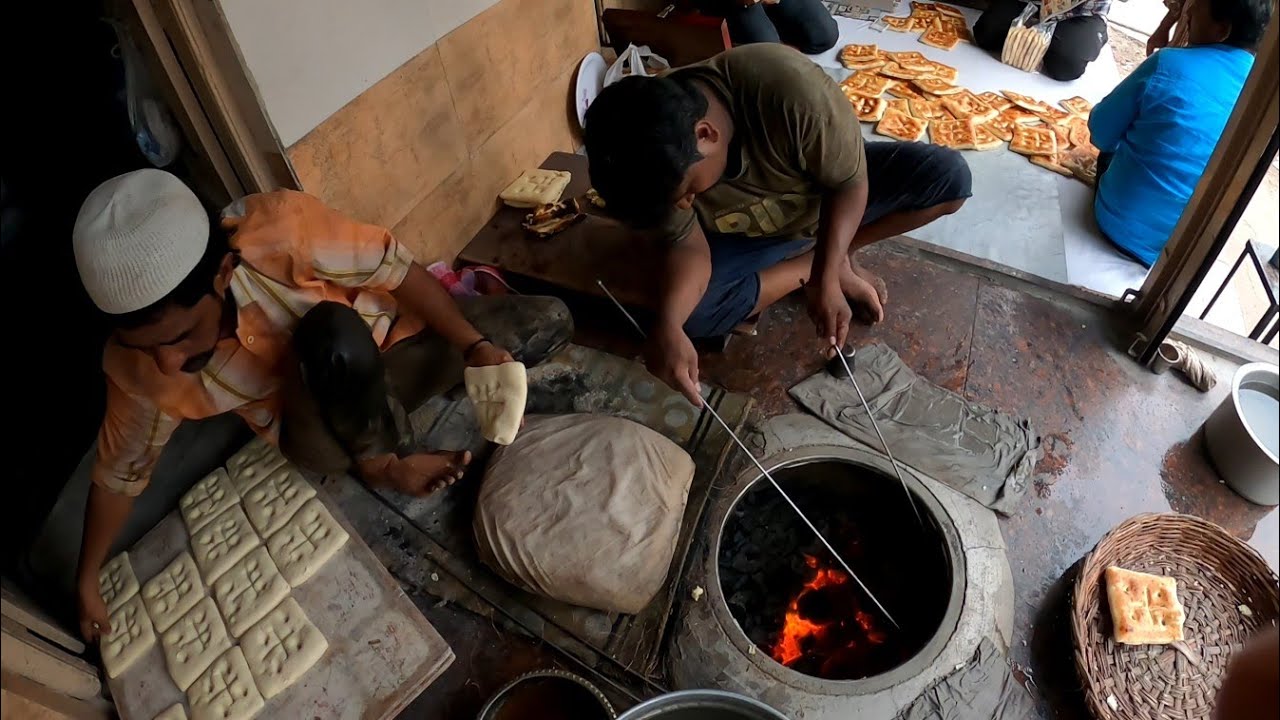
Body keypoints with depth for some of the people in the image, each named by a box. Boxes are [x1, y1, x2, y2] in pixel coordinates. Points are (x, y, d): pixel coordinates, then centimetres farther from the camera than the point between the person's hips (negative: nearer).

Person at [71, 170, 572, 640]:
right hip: (327, 427, -1)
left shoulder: (277, 229, -32)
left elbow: (395, 269, -19)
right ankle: (377, 461, -9)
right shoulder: (135, 364, -20)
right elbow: (120, 468, -3)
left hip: (389, 342, 2)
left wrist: (473, 346, -23)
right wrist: (86, 580, 3)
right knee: (332, 333, -38)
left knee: (548, 323, -8)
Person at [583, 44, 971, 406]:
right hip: (749, 235, 1)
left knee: (948, 174, -24)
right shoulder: (648, 160, -28)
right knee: (691, 313, -24)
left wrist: (826, 281, -36)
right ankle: (818, 261, -2)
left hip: (833, 186, -1)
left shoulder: (790, 88, -38)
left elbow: (851, 182, -26)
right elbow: (686, 244, -23)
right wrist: (667, 325, -41)